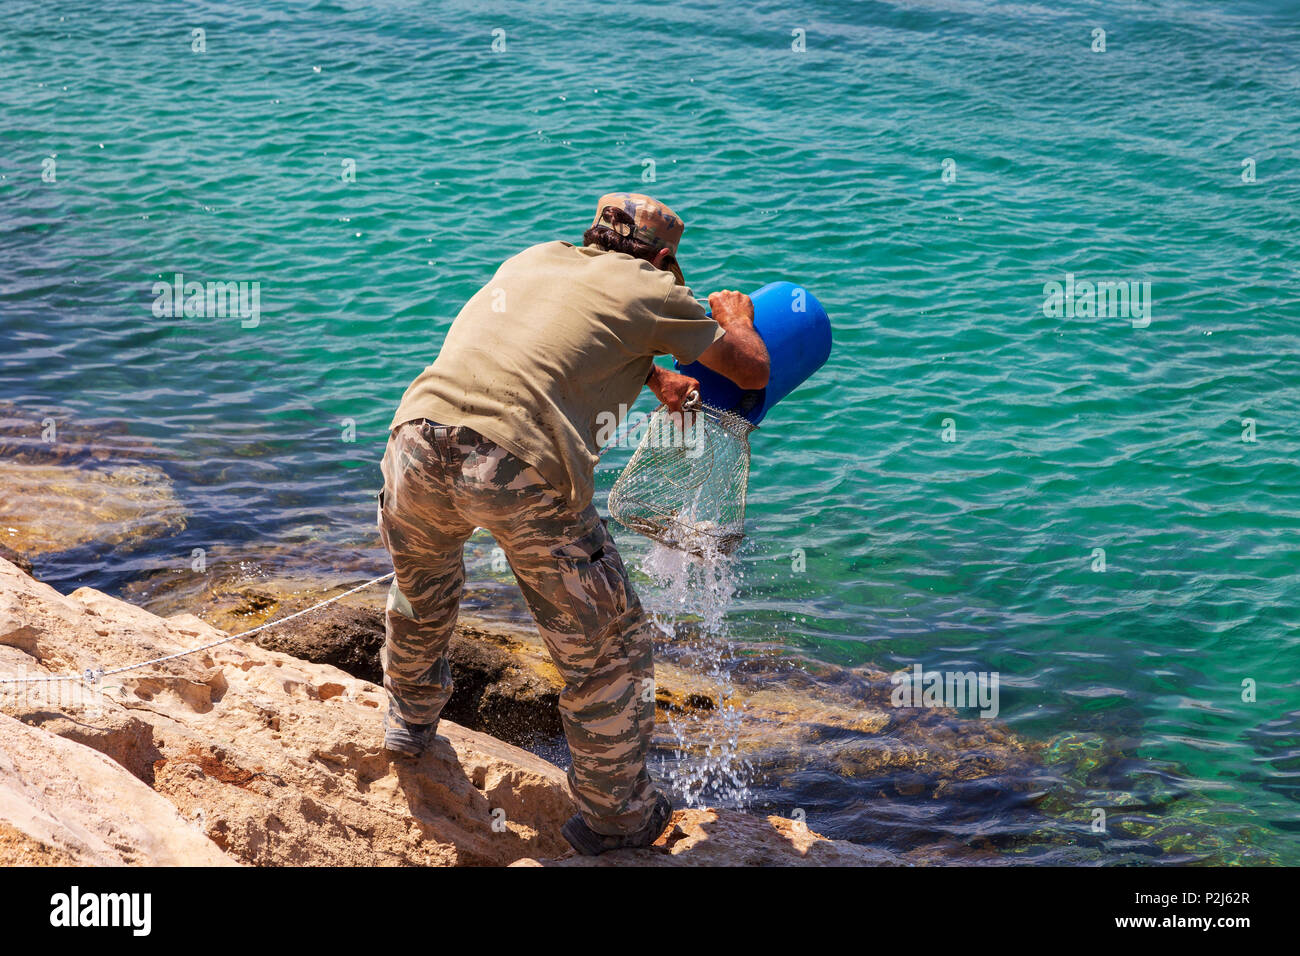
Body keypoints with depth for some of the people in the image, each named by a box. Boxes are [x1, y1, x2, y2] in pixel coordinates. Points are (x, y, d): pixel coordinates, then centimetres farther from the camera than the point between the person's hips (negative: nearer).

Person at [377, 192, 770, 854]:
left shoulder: (535, 258, 28)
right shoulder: (650, 290, 15)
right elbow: (753, 371, 25)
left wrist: (656, 376, 48)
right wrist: (735, 317, 45)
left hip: (421, 434, 6)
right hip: (521, 467, -6)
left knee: (421, 587, 37)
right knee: (608, 645, 14)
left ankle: (410, 721, 60)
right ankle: (614, 817, 28)